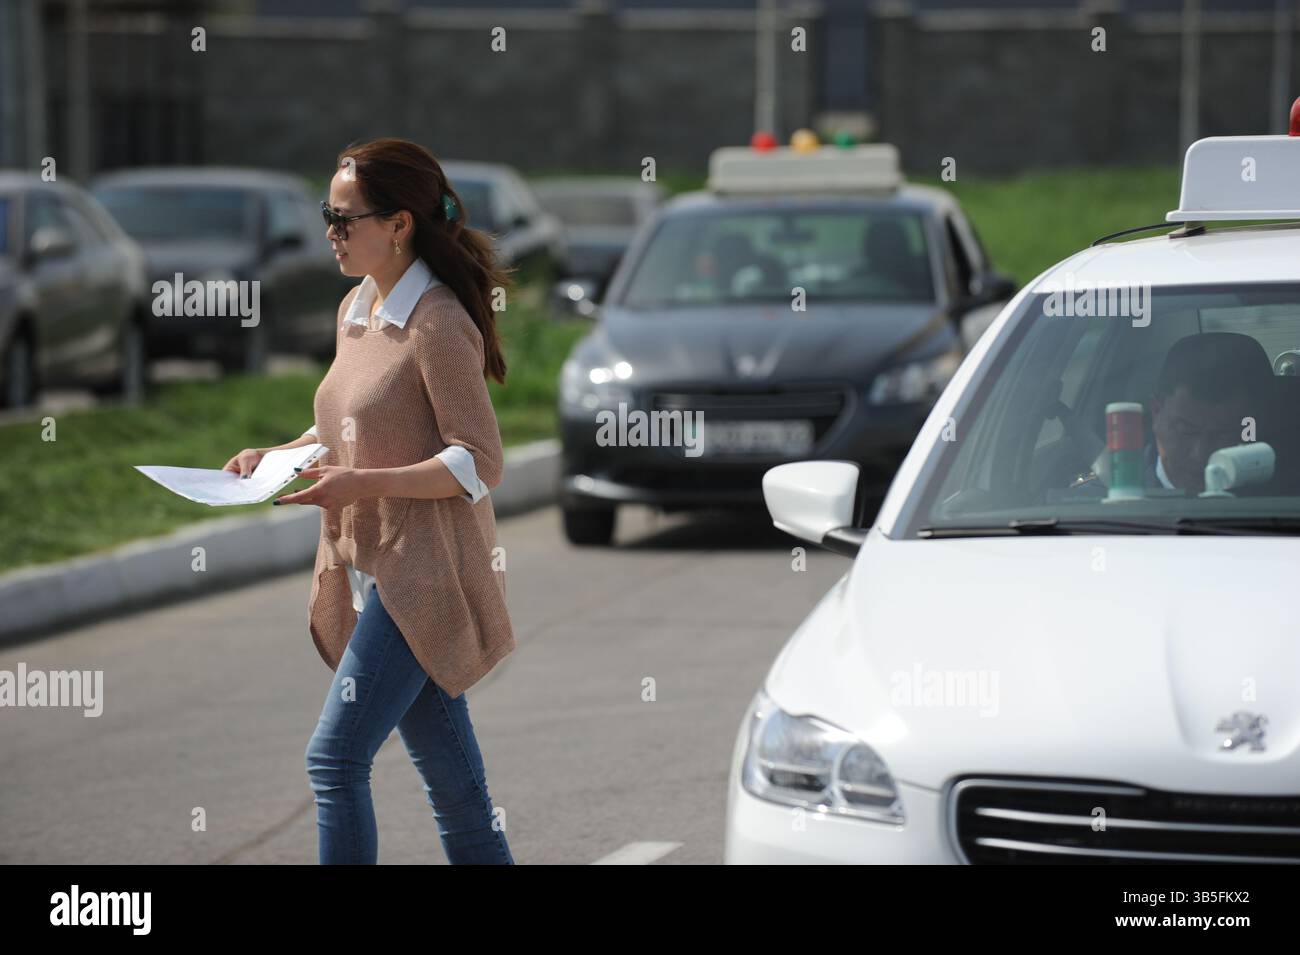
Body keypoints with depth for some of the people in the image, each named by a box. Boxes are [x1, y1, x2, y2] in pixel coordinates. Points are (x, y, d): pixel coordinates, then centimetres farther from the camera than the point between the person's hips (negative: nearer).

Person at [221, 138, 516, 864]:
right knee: (450, 775, 12)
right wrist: (277, 456, 7)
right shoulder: (357, 312, 12)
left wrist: (360, 484, -23)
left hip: (422, 573, -8)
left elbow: (480, 463, -17)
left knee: (336, 756, -12)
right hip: (368, 568, 8)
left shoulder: (439, 326, -15)